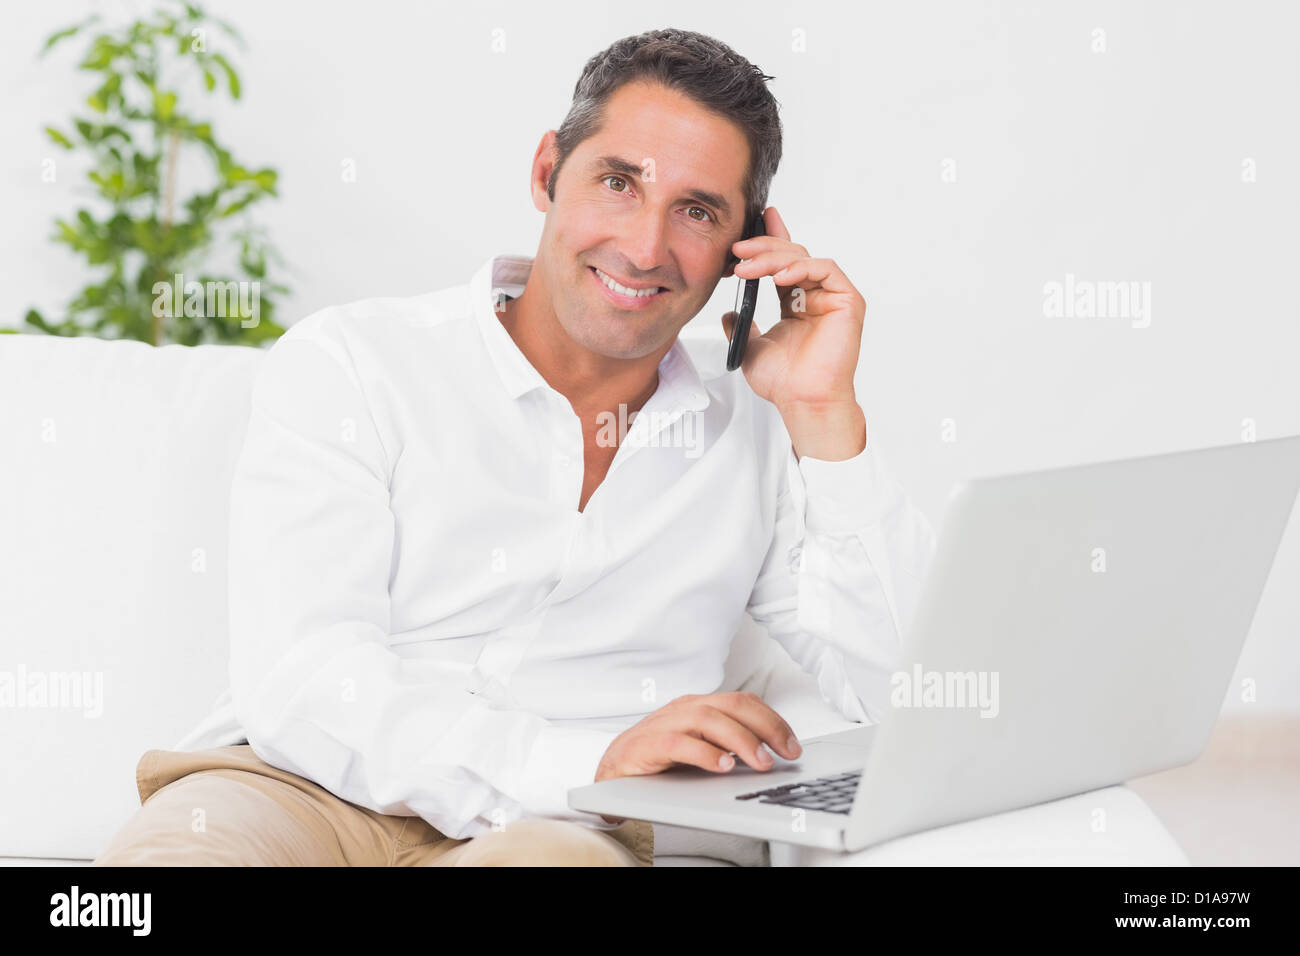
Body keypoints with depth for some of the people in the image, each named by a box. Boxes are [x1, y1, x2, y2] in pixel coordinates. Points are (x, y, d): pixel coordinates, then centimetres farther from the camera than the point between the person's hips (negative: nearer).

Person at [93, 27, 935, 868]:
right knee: (173, 854, -35)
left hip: (562, 830, 2)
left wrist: (825, 412, 2)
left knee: (548, 860, -35)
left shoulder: (758, 440, 16)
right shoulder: (347, 366, 7)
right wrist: (587, 762, -21)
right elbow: (299, 681, -7)